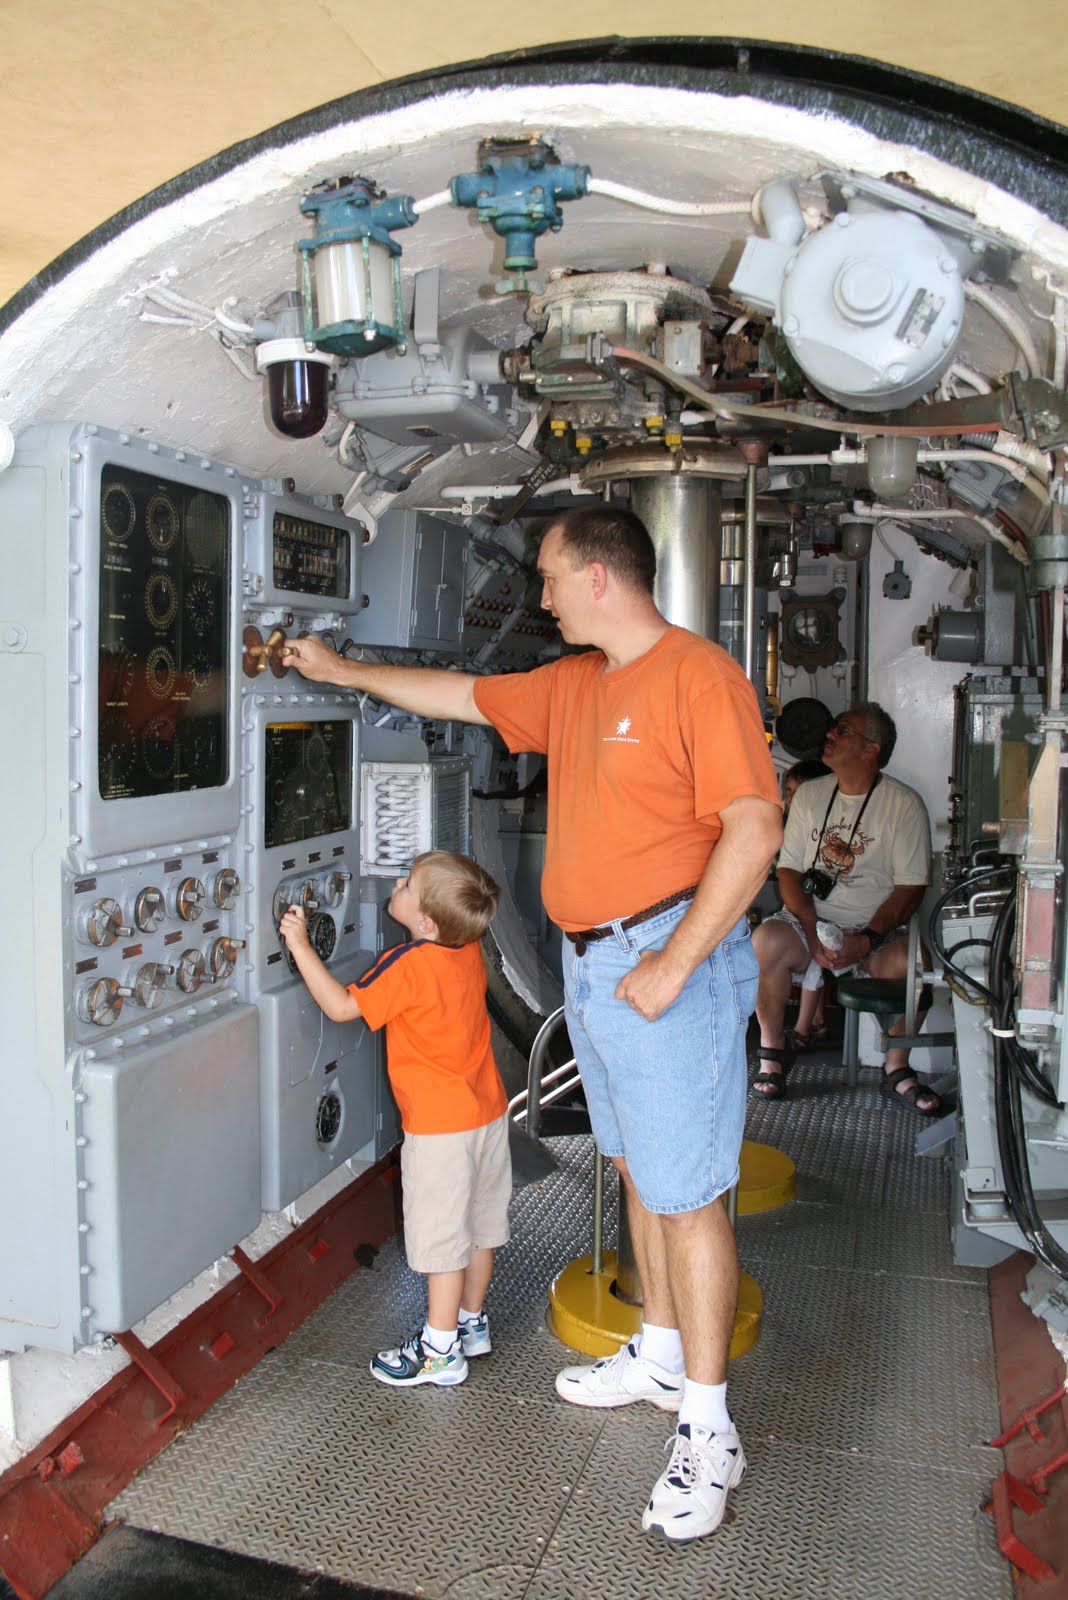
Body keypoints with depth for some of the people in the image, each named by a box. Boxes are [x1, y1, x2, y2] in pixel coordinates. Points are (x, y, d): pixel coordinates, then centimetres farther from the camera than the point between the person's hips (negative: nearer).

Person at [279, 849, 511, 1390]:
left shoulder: (407, 965, -24)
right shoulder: (469, 951, -1)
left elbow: (342, 1006, -19)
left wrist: (300, 946, -14)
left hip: (441, 1126, -8)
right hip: (488, 1112, 8)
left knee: (442, 1236, 4)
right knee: (479, 1222, 19)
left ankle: (440, 1350, 16)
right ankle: (471, 1321, 35)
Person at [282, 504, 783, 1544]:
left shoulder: (699, 675, -15)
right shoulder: (571, 685, 12)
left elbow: (754, 827, -21)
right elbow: (462, 696, 25)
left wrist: (673, 963, -22)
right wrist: (346, 671, 30)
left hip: (665, 963, -8)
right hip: (590, 962, 8)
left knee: (685, 1193, 0)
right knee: (637, 1170, 19)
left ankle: (707, 1431, 14)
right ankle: (661, 1357, 37)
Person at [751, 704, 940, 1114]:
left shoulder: (904, 803, -2)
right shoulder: (810, 794, 7)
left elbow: (910, 888, -5)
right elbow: (789, 870, 4)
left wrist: (867, 940, -20)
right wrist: (813, 930, -13)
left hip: (878, 927, -1)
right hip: (811, 917, 2)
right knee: (765, 943, -29)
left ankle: (896, 1069, -5)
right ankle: (773, 1049, -5)